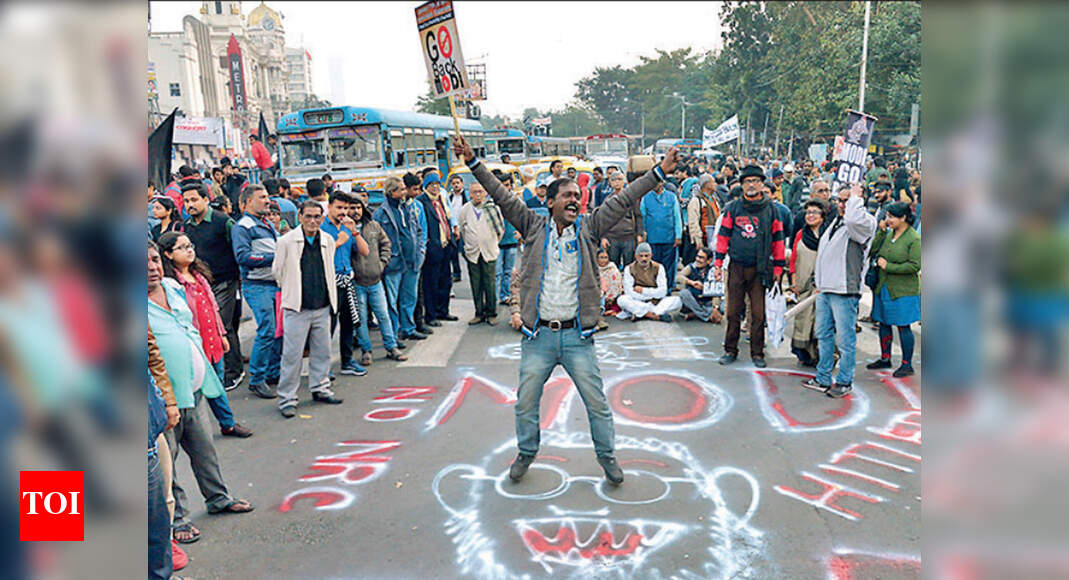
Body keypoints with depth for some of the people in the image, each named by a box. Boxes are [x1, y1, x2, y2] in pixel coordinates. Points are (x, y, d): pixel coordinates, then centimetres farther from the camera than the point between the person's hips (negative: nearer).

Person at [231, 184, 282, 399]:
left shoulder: (268, 224, 20)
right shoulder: (242, 227, -6)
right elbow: (243, 256, -18)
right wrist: (272, 258, -17)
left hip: (276, 283, 8)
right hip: (257, 286, -8)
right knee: (267, 331, -12)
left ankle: (273, 373, 22)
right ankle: (256, 379, -1)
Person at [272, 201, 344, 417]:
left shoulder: (328, 240, 6)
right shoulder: (286, 241, -6)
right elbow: (277, 271, 3)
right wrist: (291, 291, 10)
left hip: (322, 307, 5)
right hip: (297, 308, -4)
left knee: (322, 351, 13)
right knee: (292, 355, -3)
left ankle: (320, 389, 29)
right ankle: (287, 399, 6)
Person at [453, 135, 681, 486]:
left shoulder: (588, 229, 4)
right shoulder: (534, 227, 3)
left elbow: (623, 201, 2)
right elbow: (502, 198, 0)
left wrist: (659, 172, 0)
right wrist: (474, 163, -4)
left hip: (577, 336, 0)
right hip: (538, 336, 0)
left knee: (597, 402, 6)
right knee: (526, 402, 11)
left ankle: (606, 455, 28)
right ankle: (526, 452, 35)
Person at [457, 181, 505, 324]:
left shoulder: (493, 208, -2)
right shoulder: (464, 210, 3)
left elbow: (501, 228, 9)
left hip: (489, 252, -2)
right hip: (472, 253, 2)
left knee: (489, 284, 0)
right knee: (476, 286, 5)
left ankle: (491, 314, 10)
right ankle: (479, 313, 14)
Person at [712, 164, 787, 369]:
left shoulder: (771, 209, 5)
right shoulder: (733, 208, 6)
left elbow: (777, 238, 9)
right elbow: (723, 235, 8)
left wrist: (778, 267, 7)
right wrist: (718, 263, 3)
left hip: (760, 269, 0)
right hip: (736, 267, 1)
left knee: (759, 313, 3)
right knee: (733, 311, 5)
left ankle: (757, 353, 14)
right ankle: (730, 350, 17)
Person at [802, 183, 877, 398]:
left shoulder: (866, 222, -9)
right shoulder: (835, 221, 18)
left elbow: (854, 219, -35)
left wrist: (856, 196, -17)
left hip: (844, 293, -8)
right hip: (825, 290, 8)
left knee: (845, 339, 0)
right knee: (823, 336, 15)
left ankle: (845, 382, 13)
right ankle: (823, 379, 25)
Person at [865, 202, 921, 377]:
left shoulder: (914, 238, -11)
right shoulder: (888, 233, 7)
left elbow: (914, 265, -16)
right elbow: (872, 251, 3)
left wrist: (888, 266, -16)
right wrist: (881, 232, -5)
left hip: (903, 292, -6)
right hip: (883, 288, 6)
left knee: (903, 326, 0)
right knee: (884, 323, 14)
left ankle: (907, 364, 12)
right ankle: (885, 358, 28)